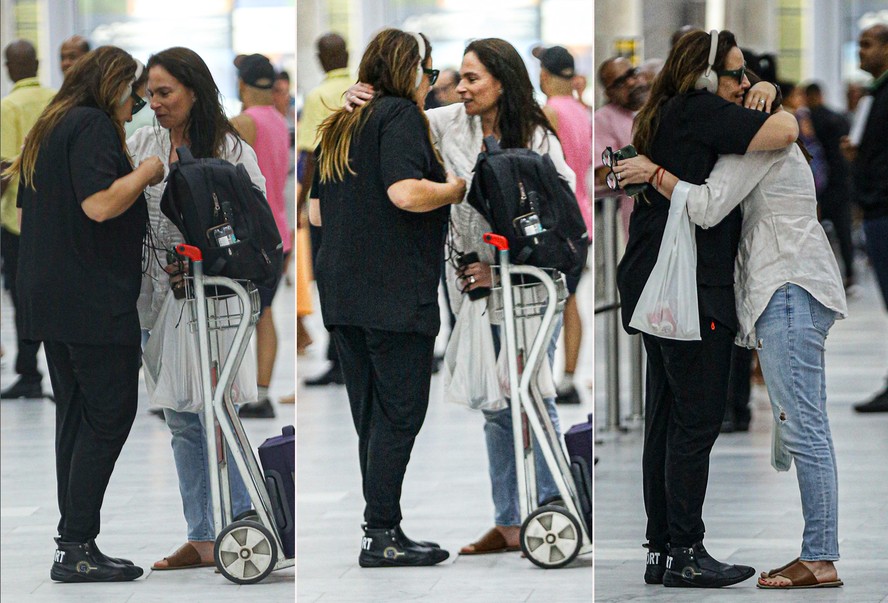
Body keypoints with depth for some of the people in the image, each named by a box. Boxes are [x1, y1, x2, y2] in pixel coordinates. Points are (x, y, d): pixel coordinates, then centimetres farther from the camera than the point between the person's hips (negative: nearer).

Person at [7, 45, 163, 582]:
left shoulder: (49, 128, 20)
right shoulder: (93, 125, -11)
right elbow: (100, 204, -23)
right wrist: (146, 172, -8)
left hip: (50, 297, 10)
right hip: (93, 298, -10)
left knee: (76, 414, 11)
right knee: (110, 414, -8)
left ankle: (73, 543, 10)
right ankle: (77, 548, -11)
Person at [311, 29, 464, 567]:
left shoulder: (341, 126, 18)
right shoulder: (399, 115, -8)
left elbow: (316, 214, 20)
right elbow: (405, 191, -23)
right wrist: (453, 190, -6)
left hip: (343, 295, 9)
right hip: (397, 292, -9)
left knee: (372, 417, 12)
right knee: (400, 415, -5)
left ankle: (384, 529, 15)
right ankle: (381, 538, -7)